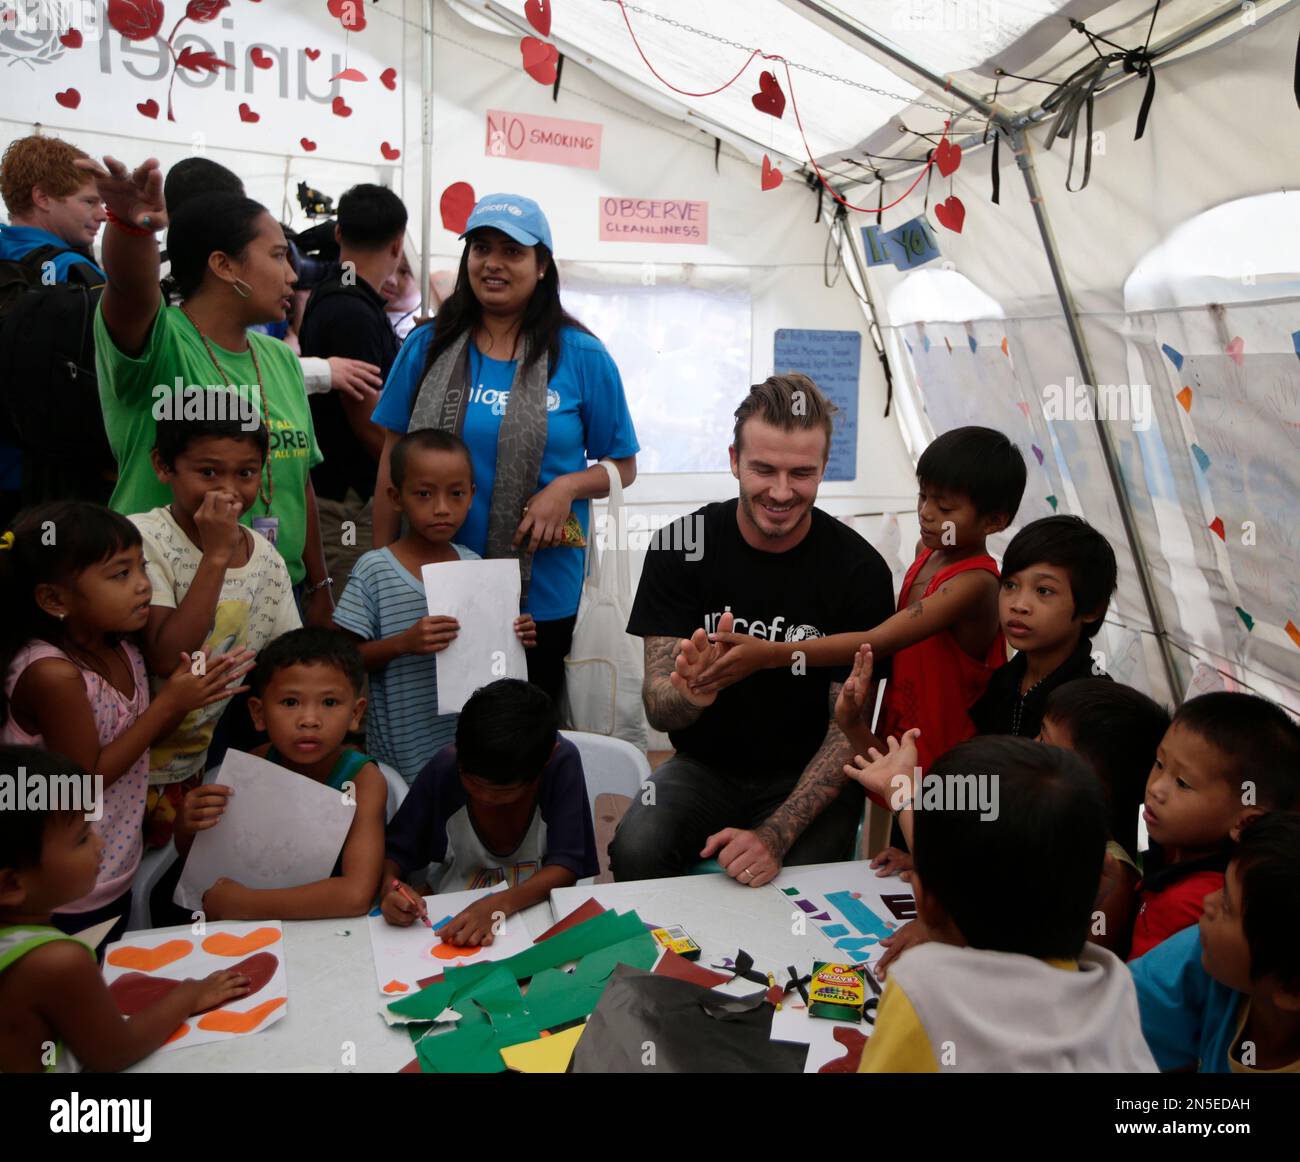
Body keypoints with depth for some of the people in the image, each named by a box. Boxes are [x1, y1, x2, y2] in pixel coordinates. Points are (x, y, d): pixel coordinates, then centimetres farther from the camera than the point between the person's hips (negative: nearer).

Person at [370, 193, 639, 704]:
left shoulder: (582, 355, -2)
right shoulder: (427, 346, 4)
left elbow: (623, 466, 3)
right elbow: (393, 460, 6)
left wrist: (567, 487, -16)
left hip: (542, 595, -1)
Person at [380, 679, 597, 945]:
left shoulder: (561, 762, -18)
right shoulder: (443, 769, -14)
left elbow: (565, 865, -17)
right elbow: (396, 851, -3)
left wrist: (499, 905, -32)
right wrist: (390, 887, -25)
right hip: (453, 916, 2)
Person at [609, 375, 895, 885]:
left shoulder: (860, 570, -12)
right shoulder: (679, 546, -9)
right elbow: (657, 709, -12)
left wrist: (775, 835, -23)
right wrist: (690, 694, -37)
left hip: (809, 777, -1)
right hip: (705, 765, 1)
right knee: (636, 852, -27)